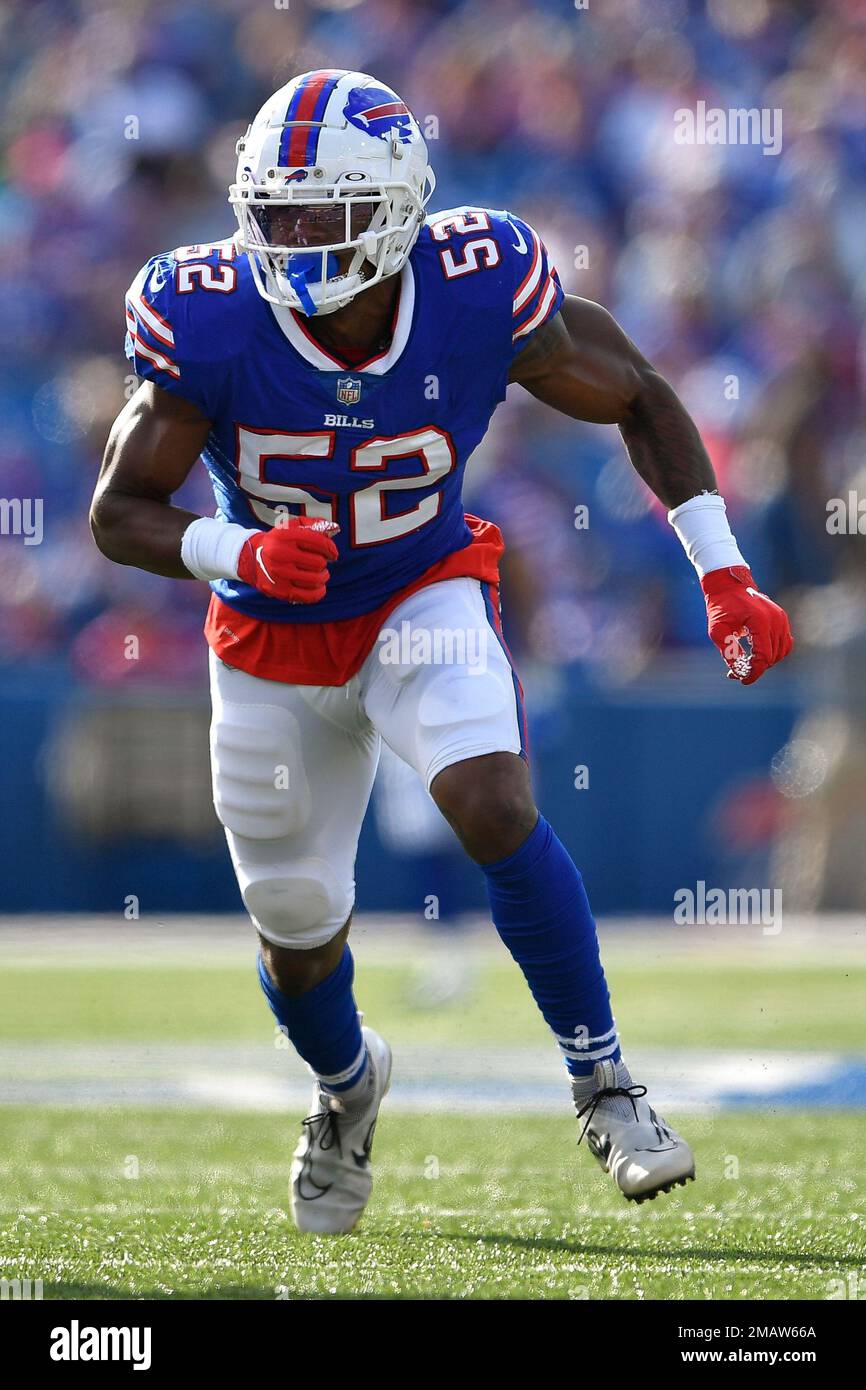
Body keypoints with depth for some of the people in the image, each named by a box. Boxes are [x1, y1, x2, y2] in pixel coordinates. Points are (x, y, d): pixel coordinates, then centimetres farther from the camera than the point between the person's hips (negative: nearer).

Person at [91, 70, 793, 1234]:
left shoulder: (480, 297, -25)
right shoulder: (209, 327, -27)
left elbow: (638, 399, -8)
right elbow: (119, 515, -19)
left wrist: (724, 576, -12)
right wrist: (238, 551, -39)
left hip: (426, 596, -1)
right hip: (275, 639, 1)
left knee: (492, 803, -28)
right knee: (296, 928, 11)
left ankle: (603, 1086, -12)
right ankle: (346, 1083, 47)